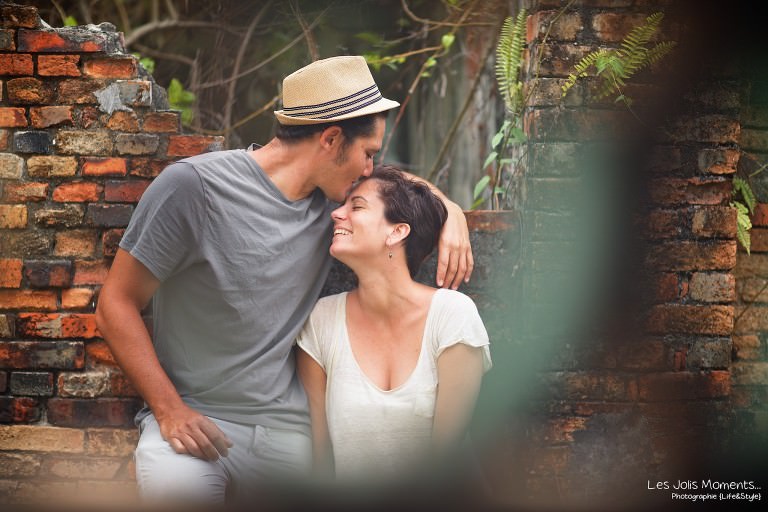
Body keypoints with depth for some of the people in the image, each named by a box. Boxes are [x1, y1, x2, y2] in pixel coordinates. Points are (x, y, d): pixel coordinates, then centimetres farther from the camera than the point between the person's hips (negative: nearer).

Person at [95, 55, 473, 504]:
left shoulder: (332, 196, 8)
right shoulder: (194, 186, -10)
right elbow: (117, 305, -6)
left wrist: (451, 212, 6)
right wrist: (169, 410, -15)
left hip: (288, 429, 6)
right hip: (197, 417, -6)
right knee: (175, 485, -32)